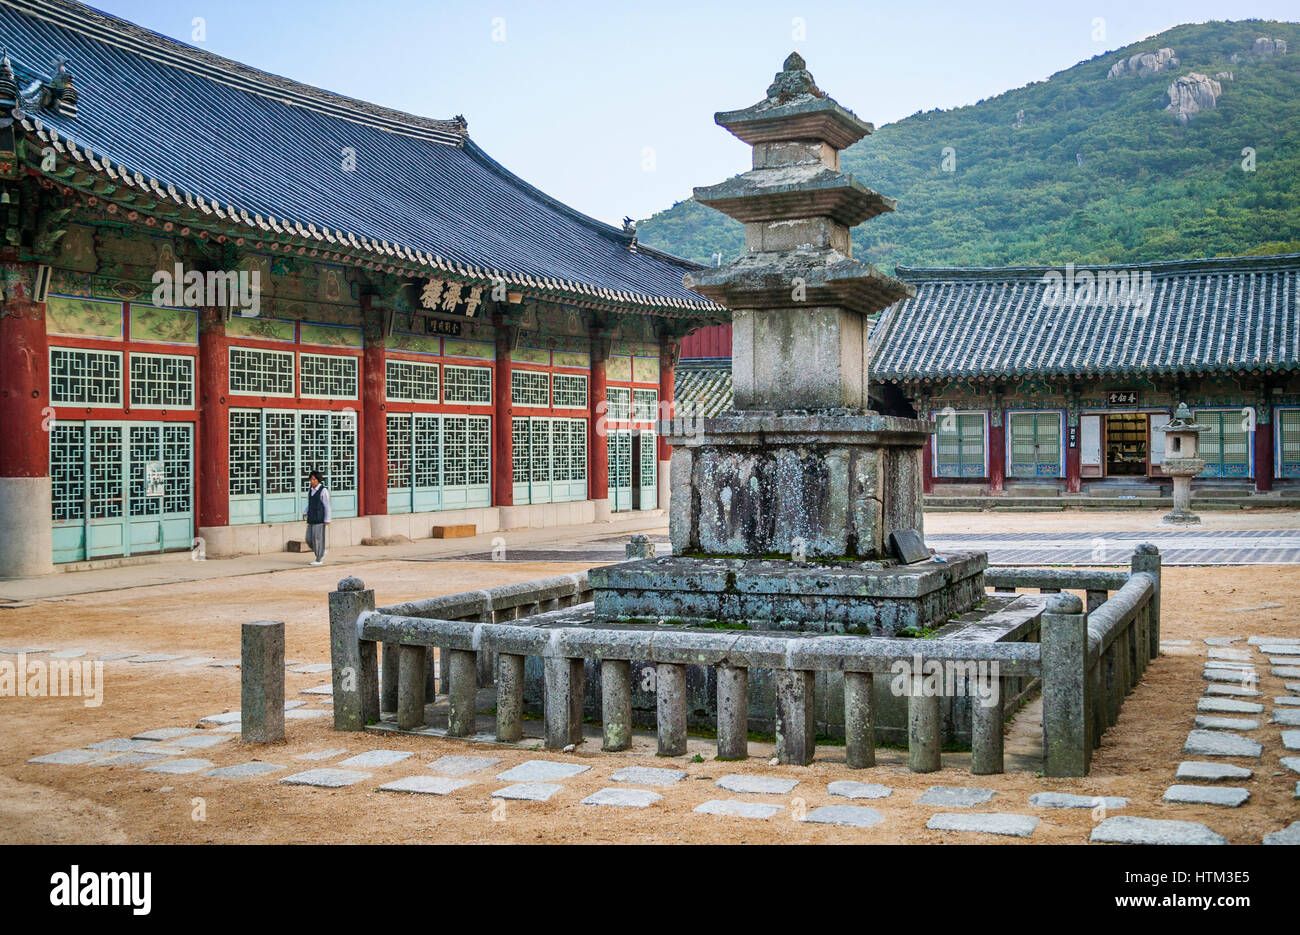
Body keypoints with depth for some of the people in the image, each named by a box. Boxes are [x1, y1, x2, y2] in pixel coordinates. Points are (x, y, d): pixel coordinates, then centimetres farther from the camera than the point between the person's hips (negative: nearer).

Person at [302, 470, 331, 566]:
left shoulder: (323, 491, -10)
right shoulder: (310, 490, 11)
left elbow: (327, 506, -10)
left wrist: (327, 520, -13)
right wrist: (305, 513, 2)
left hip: (320, 518, -7)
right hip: (311, 519, 7)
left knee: (318, 539, -5)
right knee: (309, 539, 5)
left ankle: (319, 559, 5)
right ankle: (322, 553, 25)